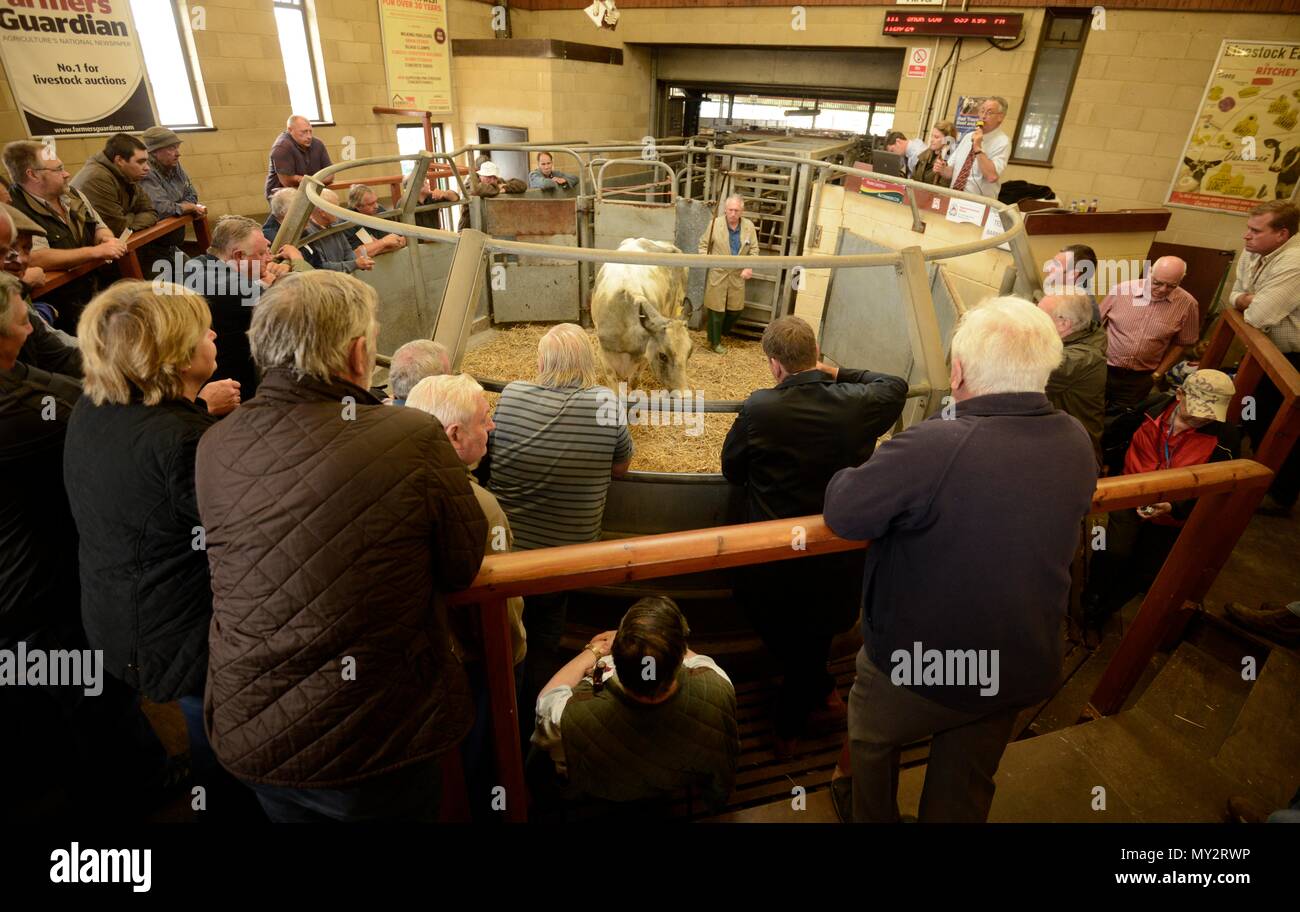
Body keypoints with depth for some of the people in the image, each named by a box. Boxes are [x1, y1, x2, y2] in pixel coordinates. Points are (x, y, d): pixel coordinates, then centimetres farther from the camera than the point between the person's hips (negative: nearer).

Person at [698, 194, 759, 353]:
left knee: (736, 309, 12)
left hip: (738, 275, 3)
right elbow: (703, 244, 0)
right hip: (718, 273, -3)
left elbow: (754, 250, 4)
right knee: (717, 309, 5)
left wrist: (749, 267, -11)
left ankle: (721, 333, 38)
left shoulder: (749, 226, -4)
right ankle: (715, 341, 22)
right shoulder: (715, 224, -11)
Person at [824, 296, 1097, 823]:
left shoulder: (933, 447, -33)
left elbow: (843, 514, -24)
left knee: (870, 741, 27)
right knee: (966, 791, 27)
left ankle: (873, 819, 50)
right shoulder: (1077, 443, -9)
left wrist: (847, 476, -6)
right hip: (1023, 672, 6)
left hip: (920, 667, -5)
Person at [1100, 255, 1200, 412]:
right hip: (1105, 368, 0)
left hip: (1141, 377, 0)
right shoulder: (1121, 290, -9)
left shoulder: (1187, 304, -7)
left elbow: (1181, 344, 3)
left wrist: (1158, 373, 2)